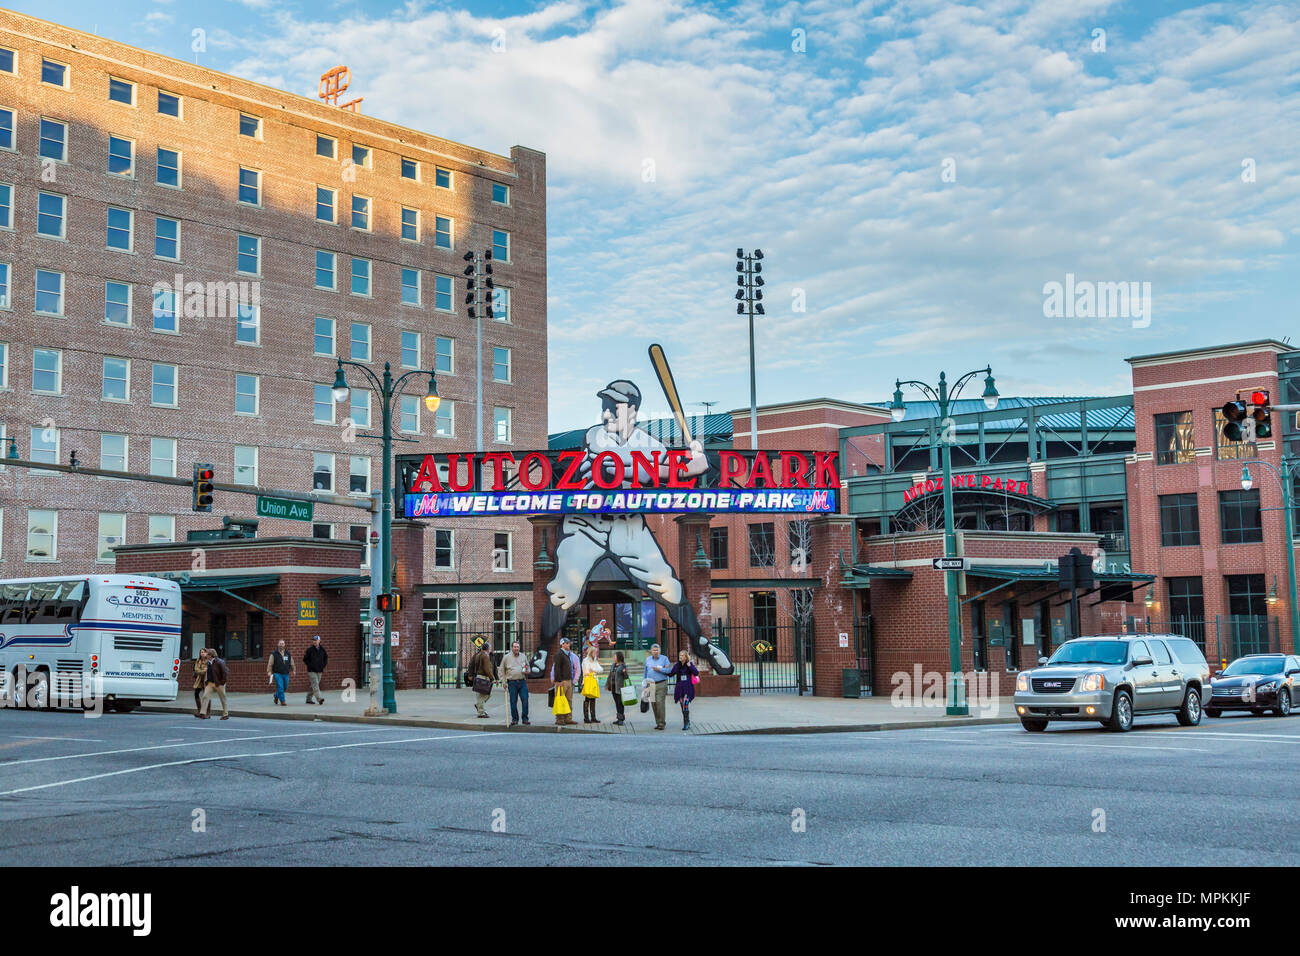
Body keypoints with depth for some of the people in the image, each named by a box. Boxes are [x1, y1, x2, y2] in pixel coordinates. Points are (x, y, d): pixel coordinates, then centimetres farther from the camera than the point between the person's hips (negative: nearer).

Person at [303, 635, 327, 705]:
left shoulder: (322, 650, 6)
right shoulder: (310, 650, -5)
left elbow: (326, 658, 20)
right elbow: (305, 659, -1)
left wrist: (323, 665, 8)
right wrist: (310, 665, -10)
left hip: (319, 671, 5)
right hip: (311, 671, -5)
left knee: (312, 686, 11)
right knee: (315, 685, -16)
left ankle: (309, 699, 20)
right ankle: (319, 699, -26)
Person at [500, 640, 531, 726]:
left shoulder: (523, 656, 11)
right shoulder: (506, 657, 4)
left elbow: (528, 666, 25)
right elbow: (502, 670, 8)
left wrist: (527, 671, 1)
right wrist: (504, 682, 0)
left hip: (522, 682, 2)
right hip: (512, 683, -2)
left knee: (525, 700, -5)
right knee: (513, 702, 1)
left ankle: (525, 719, 4)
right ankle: (514, 719, 13)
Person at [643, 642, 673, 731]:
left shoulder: (664, 658, 1)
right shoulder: (648, 659, 12)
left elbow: (669, 670, -6)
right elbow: (646, 672, 18)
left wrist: (659, 669, -15)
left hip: (661, 684, -4)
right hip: (651, 684, 4)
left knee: (660, 703, -12)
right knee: (653, 704, 4)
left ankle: (661, 723, -8)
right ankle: (658, 722, 14)